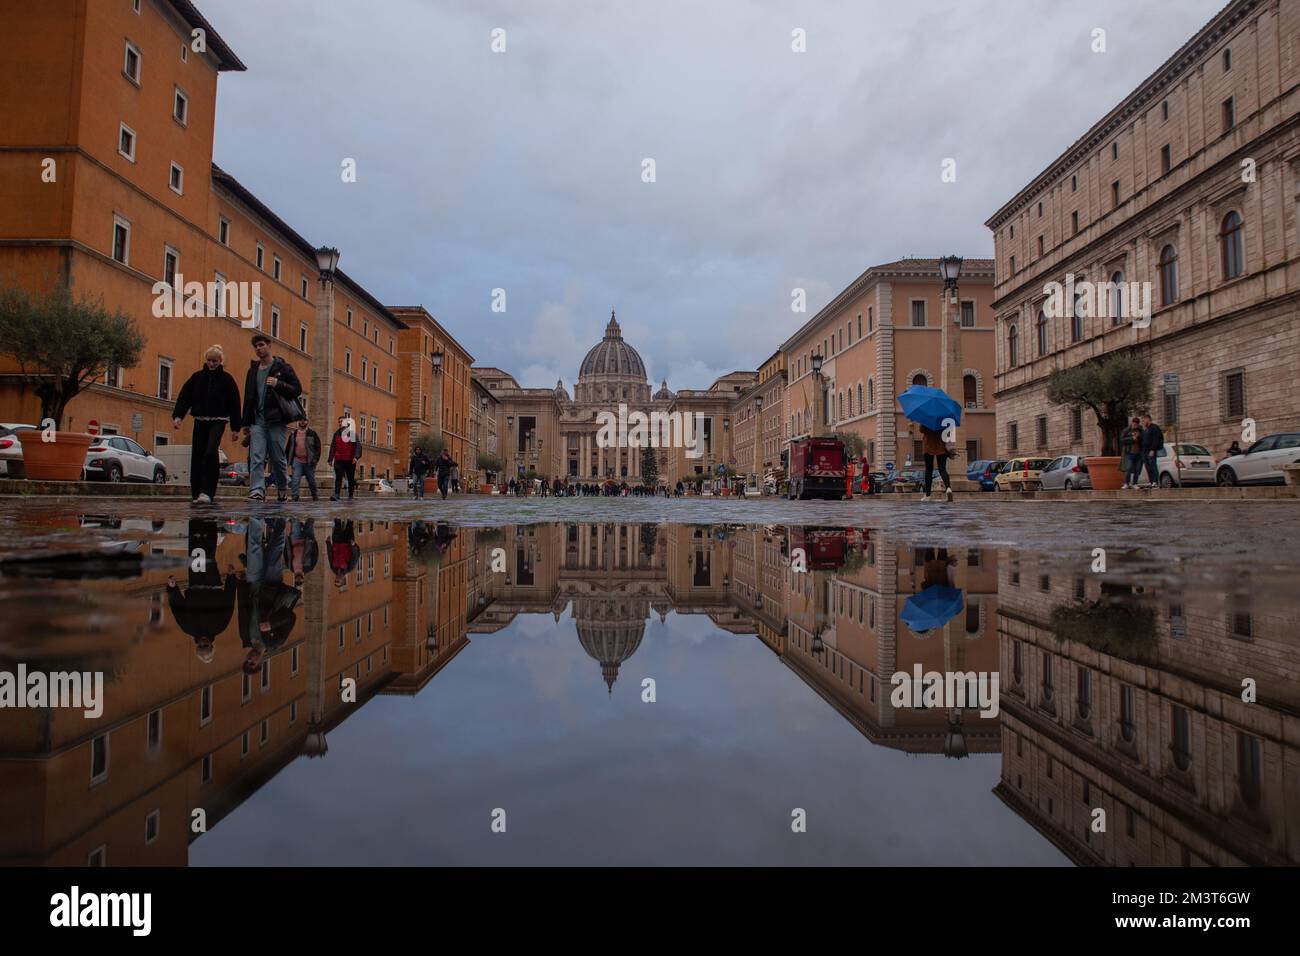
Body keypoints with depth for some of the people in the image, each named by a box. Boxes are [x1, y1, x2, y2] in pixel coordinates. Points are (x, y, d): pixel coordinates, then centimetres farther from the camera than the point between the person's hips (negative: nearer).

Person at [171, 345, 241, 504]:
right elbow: (184, 396, 5)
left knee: (211, 452, -19)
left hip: (218, 421, -3)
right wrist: (177, 415, -9)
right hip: (200, 421, 4)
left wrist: (235, 427, -2)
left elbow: (234, 403, 1)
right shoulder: (197, 377, 8)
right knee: (197, 455, 4)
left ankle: (207, 492, -20)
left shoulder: (226, 379, 1)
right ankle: (196, 493, 13)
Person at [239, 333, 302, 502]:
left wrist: (278, 384, -18)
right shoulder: (253, 370, 16)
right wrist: (246, 424, 14)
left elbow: (297, 389, -2)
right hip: (257, 420, 4)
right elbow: (248, 398, 18)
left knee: (277, 457, 3)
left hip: (276, 420, -3)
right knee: (256, 457, -8)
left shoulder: (283, 367, 3)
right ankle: (257, 490, -13)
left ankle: (282, 486, 23)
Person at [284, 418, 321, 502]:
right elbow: (288, 447, 15)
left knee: (311, 480, 10)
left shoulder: (312, 433, 3)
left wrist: (315, 458, -8)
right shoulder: (293, 433, 9)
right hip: (297, 461, 1)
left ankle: (315, 496, 28)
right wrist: (288, 460, 9)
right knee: (295, 479, -14)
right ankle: (294, 496, -15)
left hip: (309, 462, -1)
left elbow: (318, 446, 2)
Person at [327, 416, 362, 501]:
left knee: (351, 479, 7)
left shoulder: (352, 433, 1)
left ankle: (350, 496, 17)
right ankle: (336, 495, -23)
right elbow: (332, 447, 15)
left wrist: (356, 457, -20)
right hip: (339, 460, 2)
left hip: (350, 460, -2)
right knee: (338, 477, -13)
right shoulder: (336, 434, 13)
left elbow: (358, 445, -6)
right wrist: (330, 459, 9)